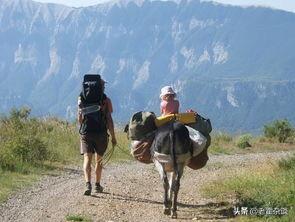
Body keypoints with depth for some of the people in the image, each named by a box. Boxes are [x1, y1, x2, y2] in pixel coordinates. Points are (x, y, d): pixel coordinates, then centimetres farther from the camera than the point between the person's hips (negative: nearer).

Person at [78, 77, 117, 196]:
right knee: (99, 160, 15)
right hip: (101, 134, 0)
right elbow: (109, 119, -6)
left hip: (86, 133, 1)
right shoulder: (106, 100, -4)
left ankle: (88, 184, -23)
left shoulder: (83, 98, 1)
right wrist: (113, 137, -1)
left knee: (87, 159, -3)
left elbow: (80, 119, 2)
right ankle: (97, 185, 26)